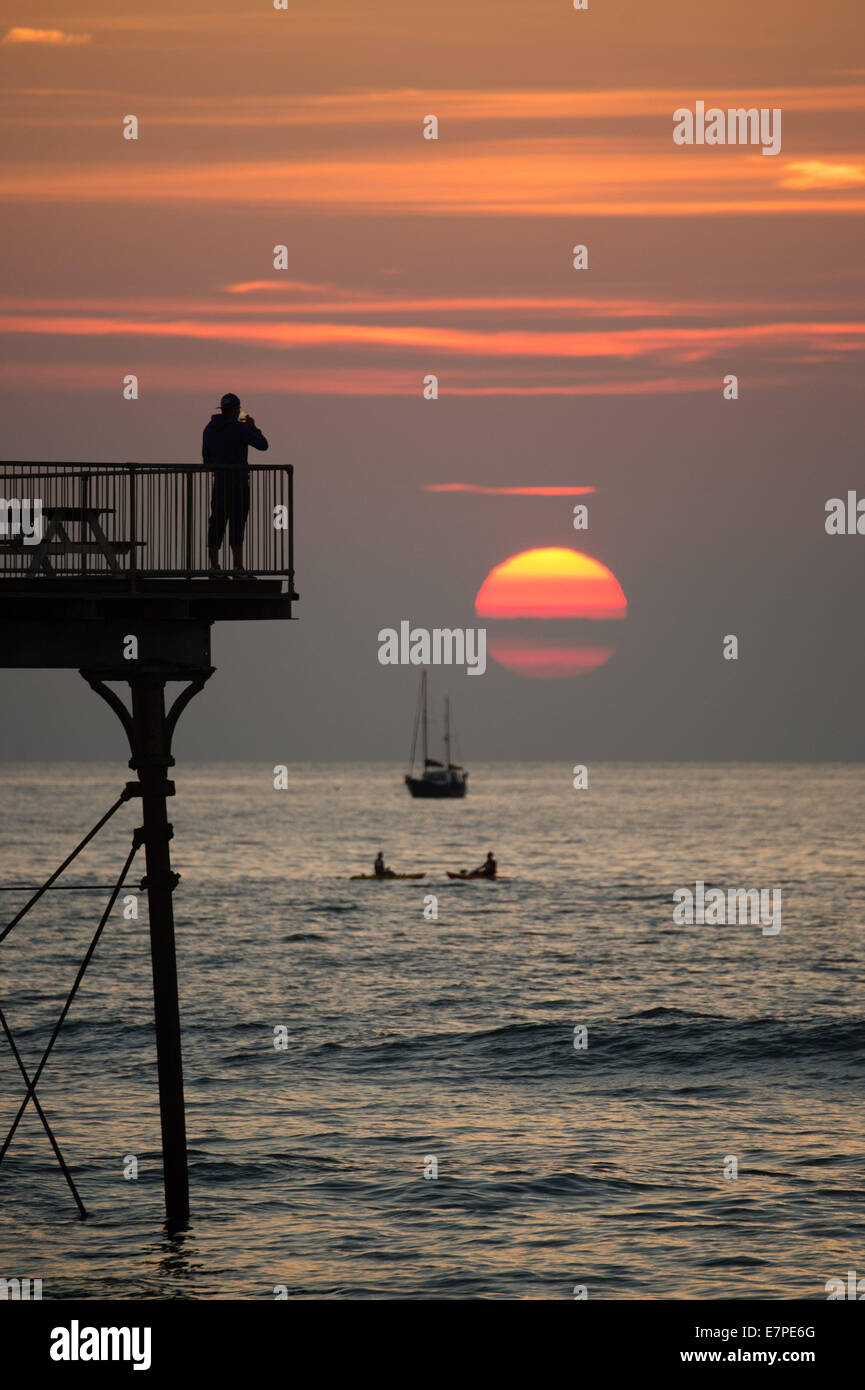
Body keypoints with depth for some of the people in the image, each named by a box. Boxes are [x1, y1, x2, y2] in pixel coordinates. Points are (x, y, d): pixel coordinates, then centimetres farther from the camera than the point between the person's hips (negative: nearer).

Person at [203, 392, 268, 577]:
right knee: (237, 524, -6)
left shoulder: (210, 428, 8)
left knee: (217, 523, 7)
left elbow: (206, 457, 14)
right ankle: (238, 568, -9)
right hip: (238, 481, -6)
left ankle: (214, 567, 7)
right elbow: (262, 444, -4)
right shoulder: (239, 427, -11)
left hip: (219, 480, 6)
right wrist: (252, 427, 10)